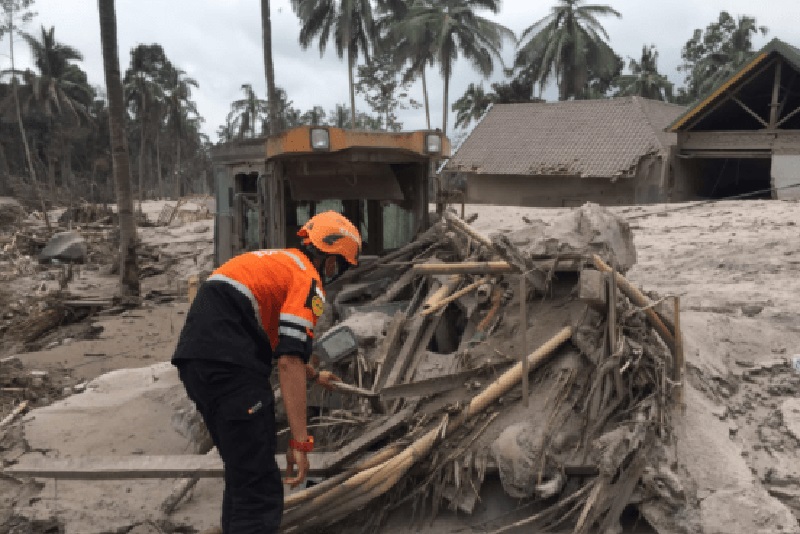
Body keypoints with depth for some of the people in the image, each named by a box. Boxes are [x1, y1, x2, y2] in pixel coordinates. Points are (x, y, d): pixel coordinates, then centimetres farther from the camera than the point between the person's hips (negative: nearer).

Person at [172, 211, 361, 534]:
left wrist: (315, 376, 51)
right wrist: (300, 442, -15)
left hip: (195, 359, 10)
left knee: (242, 473, 24)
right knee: (261, 492, -8)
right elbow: (289, 363, -15)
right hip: (229, 367, -10)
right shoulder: (309, 282, -3)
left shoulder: (278, 262, 25)